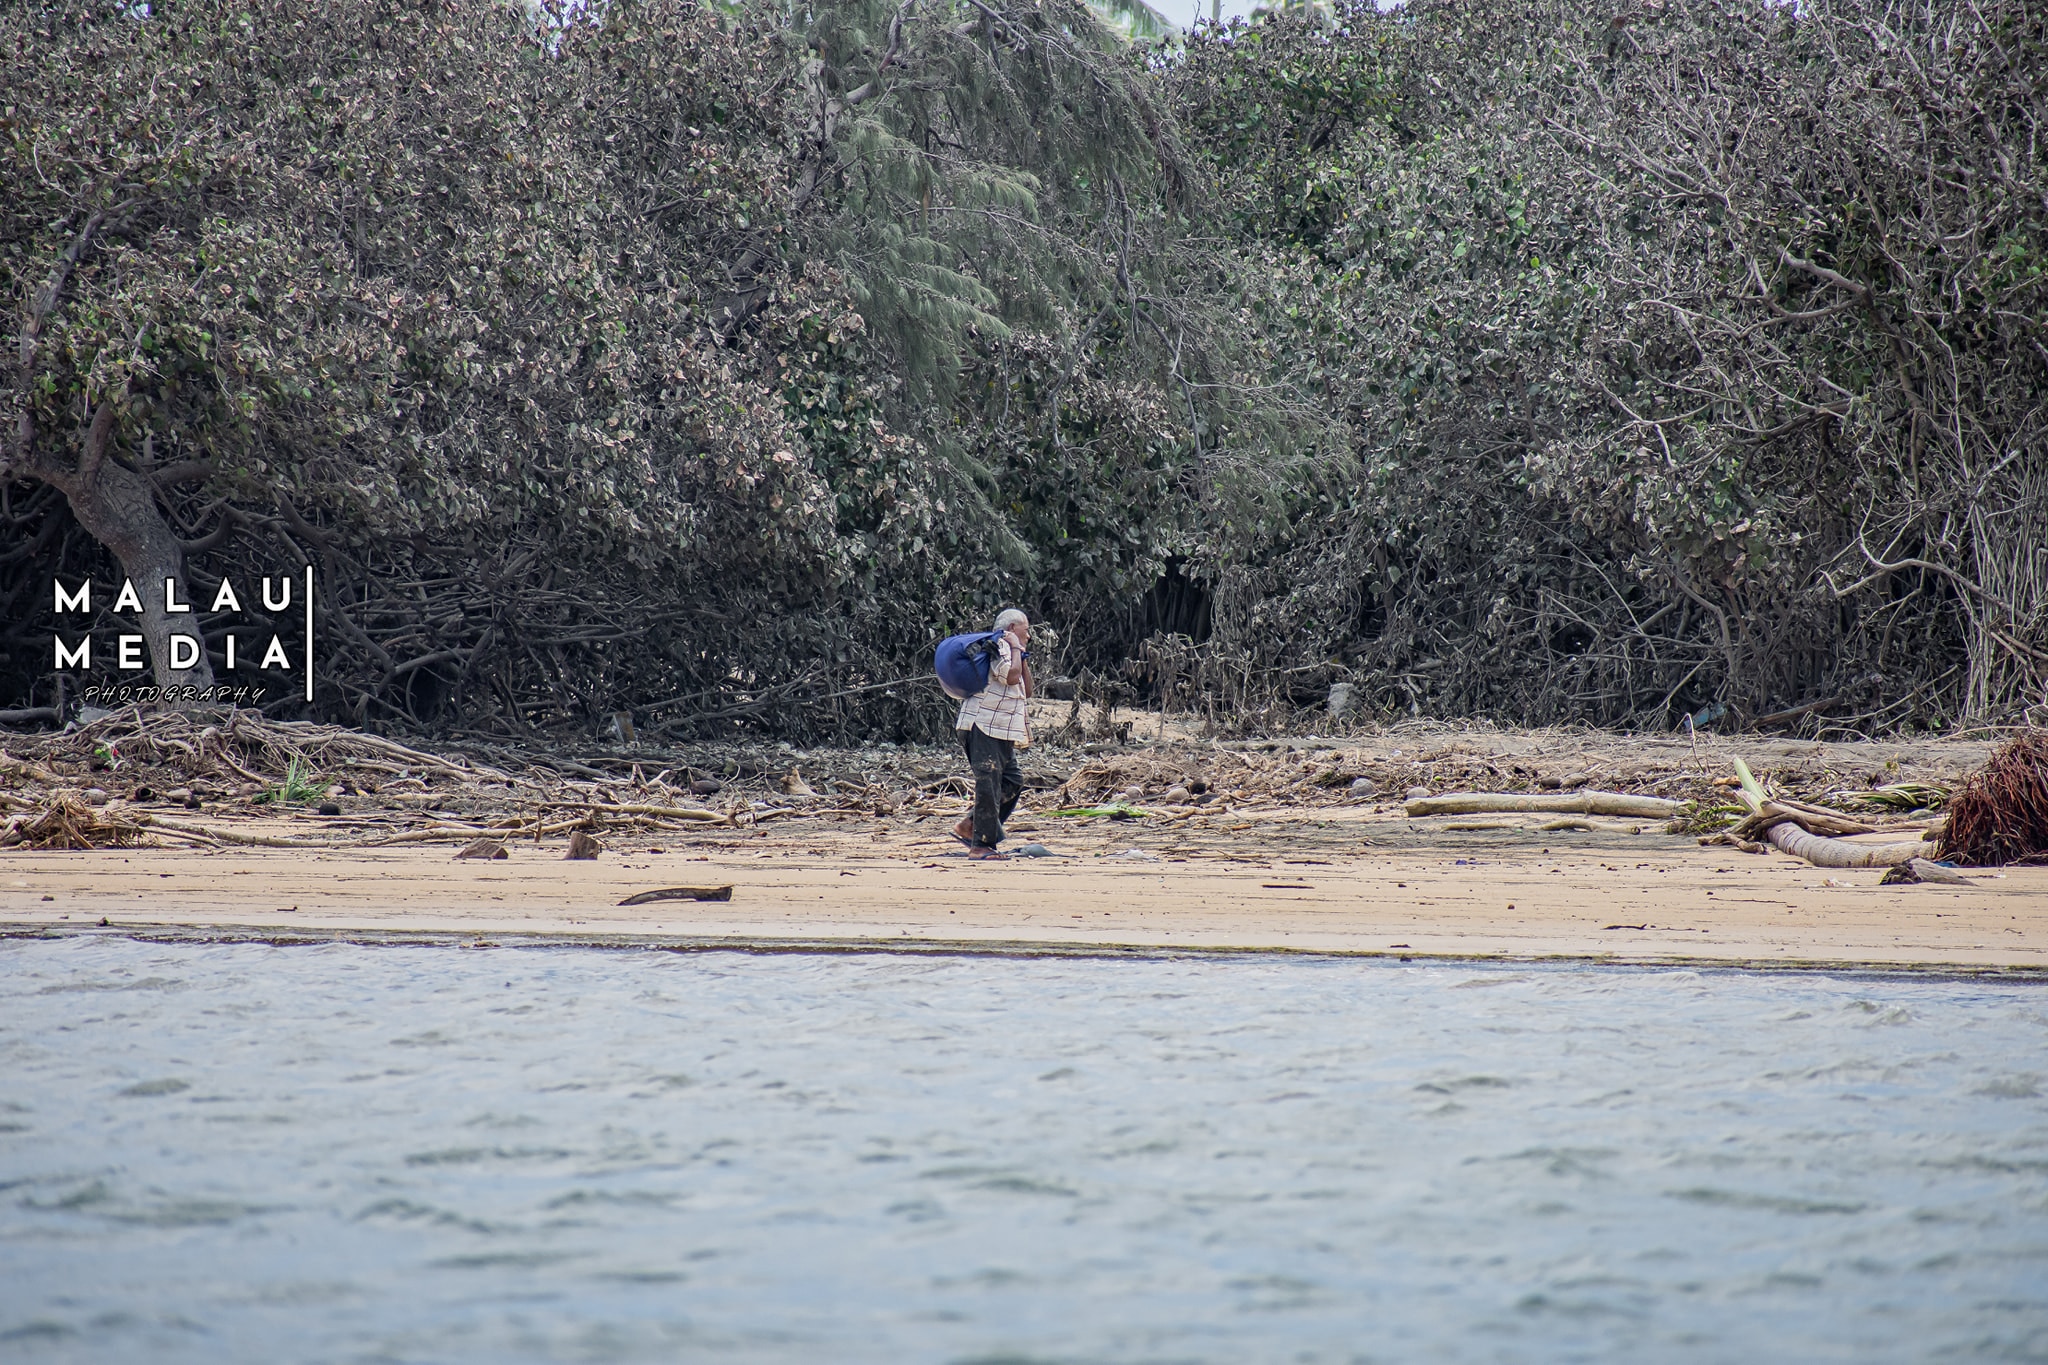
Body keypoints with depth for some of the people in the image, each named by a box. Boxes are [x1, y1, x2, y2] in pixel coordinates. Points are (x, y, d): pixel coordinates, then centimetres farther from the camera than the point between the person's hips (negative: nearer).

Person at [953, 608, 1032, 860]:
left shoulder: (1009, 650, 23)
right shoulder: (998, 647, -10)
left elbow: (1026, 690, 25)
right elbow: (1011, 676, -25)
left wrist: (1023, 659, 17)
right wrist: (1015, 648, -12)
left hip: (1000, 732, 11)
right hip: (984, 728, -11)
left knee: (1013, 779, 9)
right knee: (989, 784, -10)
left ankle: (969, 827, 14)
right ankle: (980, 845, -8)